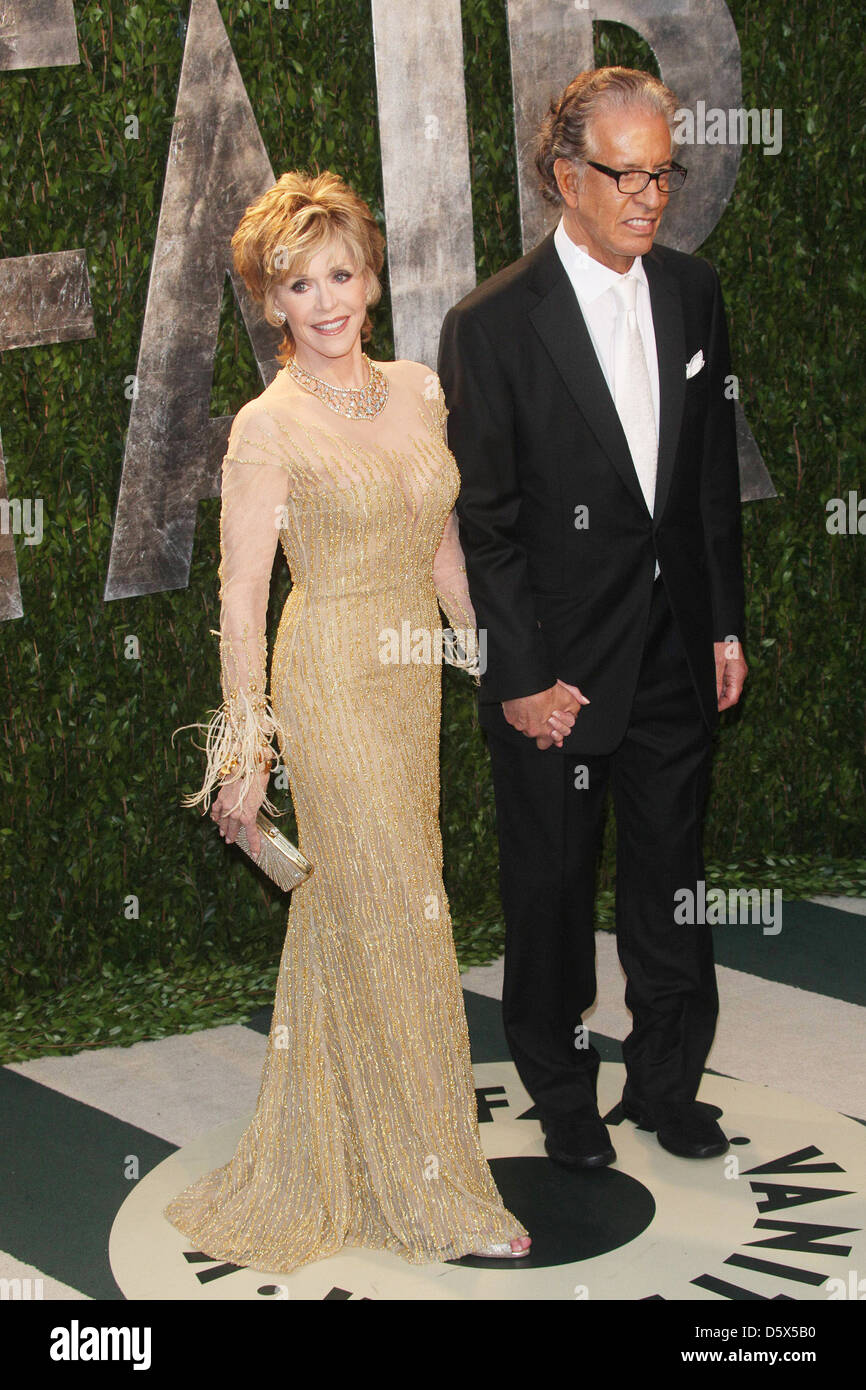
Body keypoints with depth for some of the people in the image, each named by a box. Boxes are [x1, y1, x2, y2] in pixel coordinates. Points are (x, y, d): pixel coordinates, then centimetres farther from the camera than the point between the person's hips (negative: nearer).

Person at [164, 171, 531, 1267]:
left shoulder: (419, 392, 6)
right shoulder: (268, 427, -11)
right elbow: (240, 595, -10)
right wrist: (243, 749, -11)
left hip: (413, 679, 6)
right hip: (331, 679, -6)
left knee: (351, 914, 15)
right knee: (394, 919, -1)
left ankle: (339, 1155, 30)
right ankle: (432, 1189, 12)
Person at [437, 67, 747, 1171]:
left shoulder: (691, 292, 3)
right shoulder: (492, 325, -13)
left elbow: (714, 472, 10)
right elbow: (481, 522, -11)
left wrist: (725, 625, 9)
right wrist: (523, 677, -13)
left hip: (674, 650, 4)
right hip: (558, 663, -4)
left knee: (671, 877, 15)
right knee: (552, 885, 11)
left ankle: (668, 1082, 33)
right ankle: (562, 1092, 30)